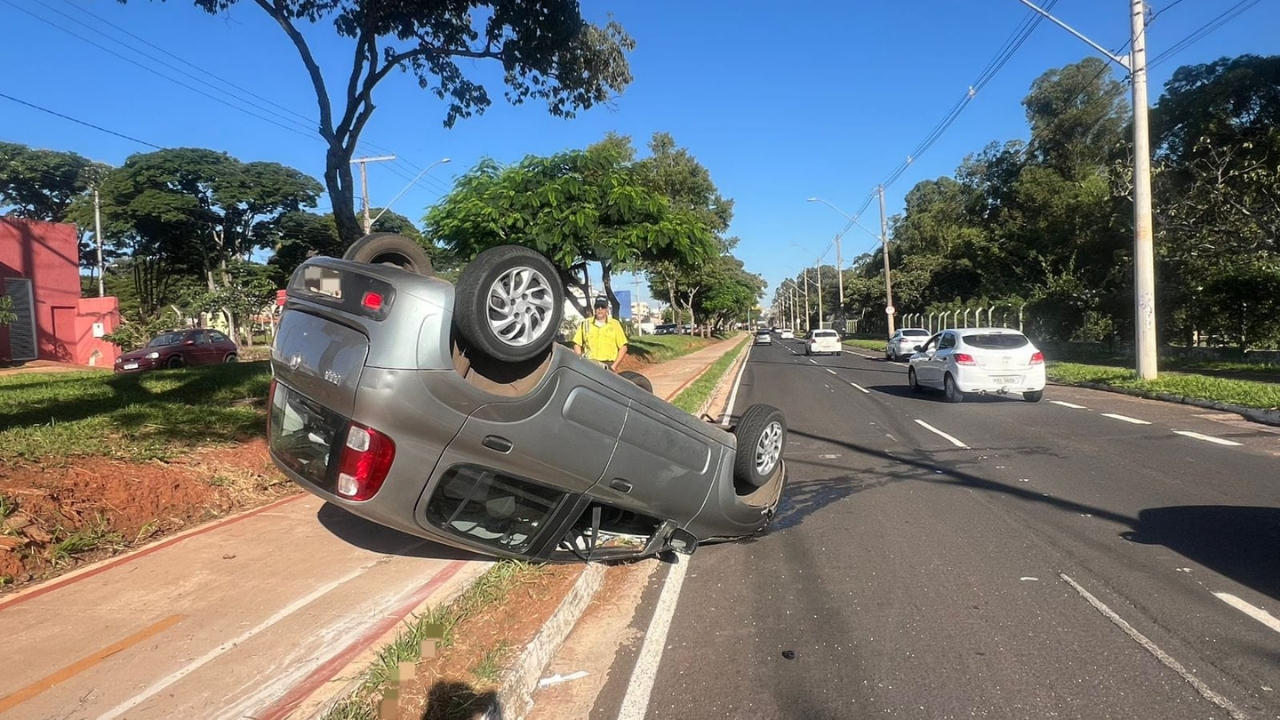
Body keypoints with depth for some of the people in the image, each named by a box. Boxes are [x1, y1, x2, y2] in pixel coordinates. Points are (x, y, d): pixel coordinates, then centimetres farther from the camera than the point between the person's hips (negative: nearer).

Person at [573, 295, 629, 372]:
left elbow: (623, 348, 5)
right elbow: (577, 344, 12)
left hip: (608, 365, -1)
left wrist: (614, 366, -3)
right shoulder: (586, 324, 10)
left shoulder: (615, 324, 6)